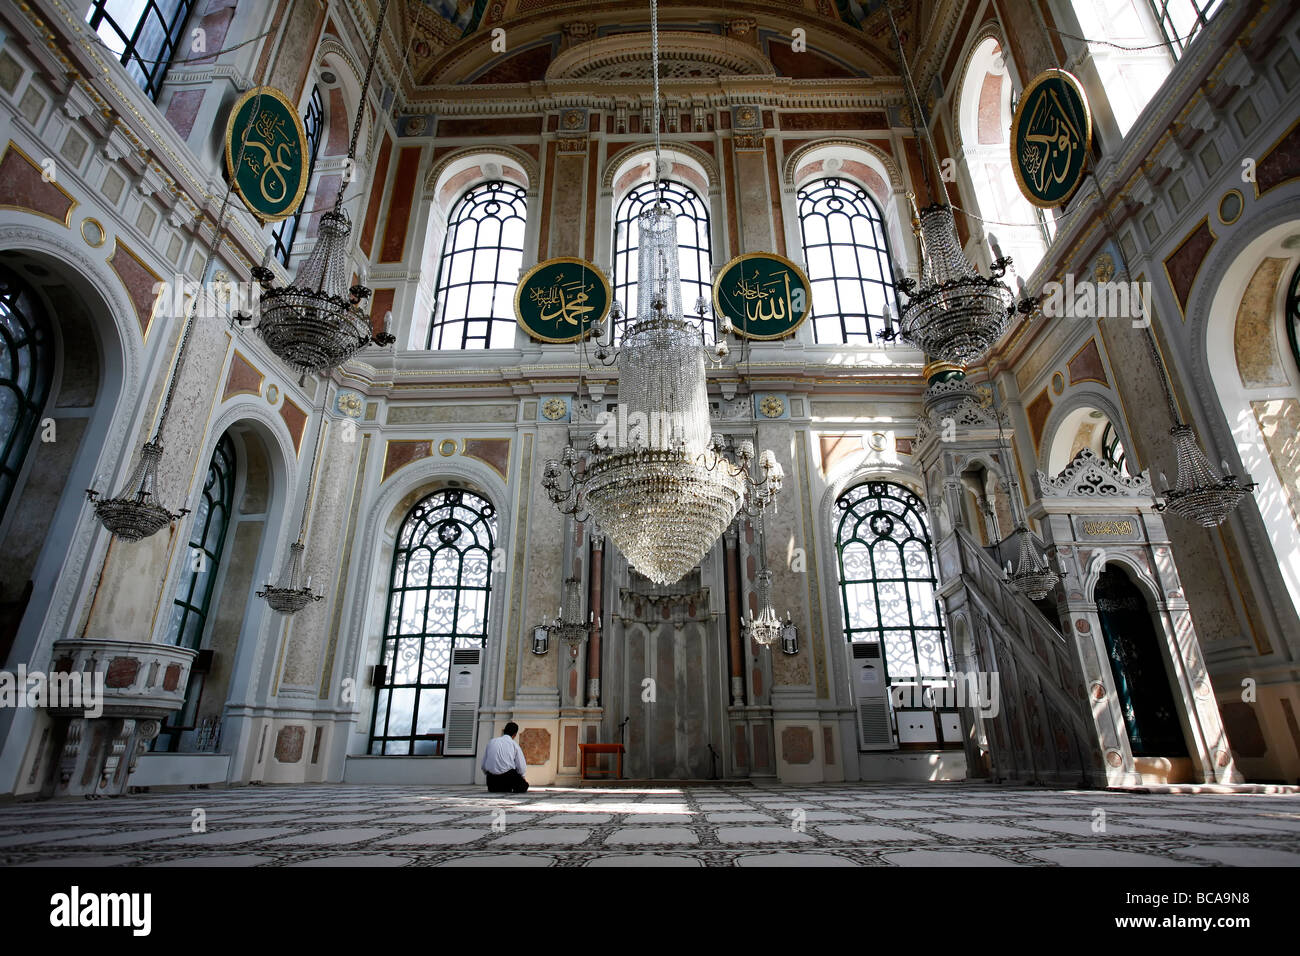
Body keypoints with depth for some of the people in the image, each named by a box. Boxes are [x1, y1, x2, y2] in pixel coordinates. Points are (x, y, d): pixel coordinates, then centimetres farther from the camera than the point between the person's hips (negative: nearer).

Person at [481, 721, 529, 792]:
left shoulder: (491, 742, 12)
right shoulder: (514, 744, 2)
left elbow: (483, 766, 13)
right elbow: (522, 769, 2)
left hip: (492, 779, 3)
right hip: (508, 775, -3)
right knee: (524, 785, 19)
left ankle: (496, 789, 4)